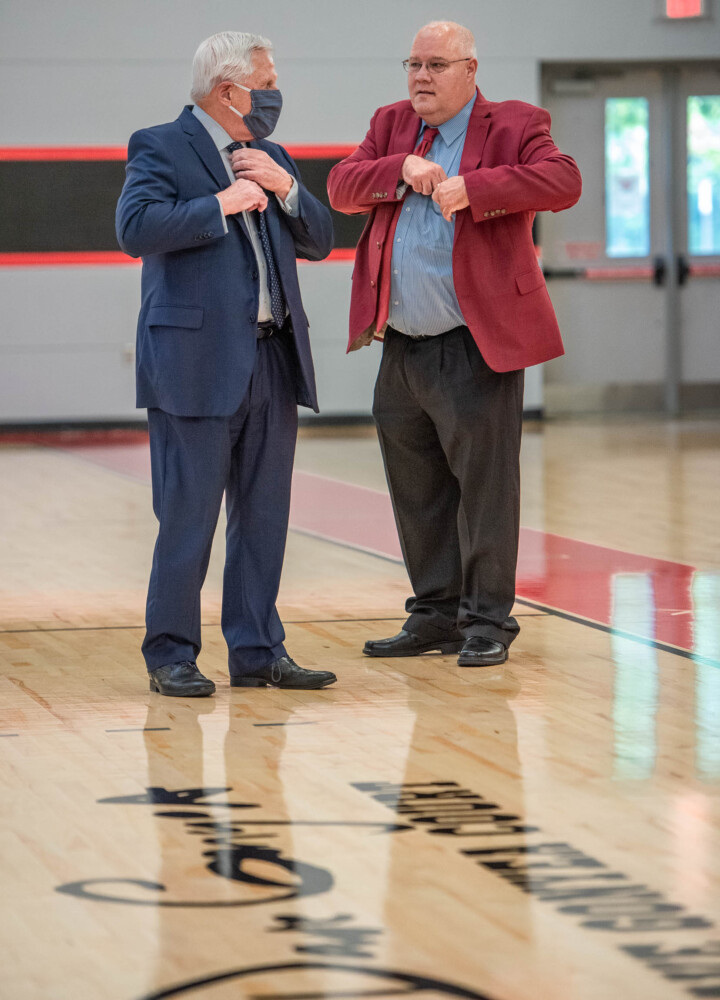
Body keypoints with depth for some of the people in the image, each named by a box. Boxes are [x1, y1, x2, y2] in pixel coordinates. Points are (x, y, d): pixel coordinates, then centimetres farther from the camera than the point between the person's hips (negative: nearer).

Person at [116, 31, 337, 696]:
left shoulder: (271, 159, 19)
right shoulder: (161, 148, -2)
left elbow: (319, 242, 16)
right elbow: (137, 228, -18)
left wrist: (284, 187, 0)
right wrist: (221, 204, -14)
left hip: (273, 363, 7)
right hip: (198, 362, -7)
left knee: (264, 516, 9)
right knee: (188, 517, -4)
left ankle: (257, 652, 17)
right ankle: (172, 656, 5)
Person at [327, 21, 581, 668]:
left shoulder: (514, 127, -2)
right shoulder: (392, 125, 15)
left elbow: (564, 182, -19)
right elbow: (341, 188, 5)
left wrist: (473, 187, -26)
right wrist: (402, 170, -12)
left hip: (477, 346, -6)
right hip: (401, 348, 6)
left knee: (484, 483, -3)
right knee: (416, 490, 12)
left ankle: (486, 622, 6)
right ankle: (435, 615, 23)